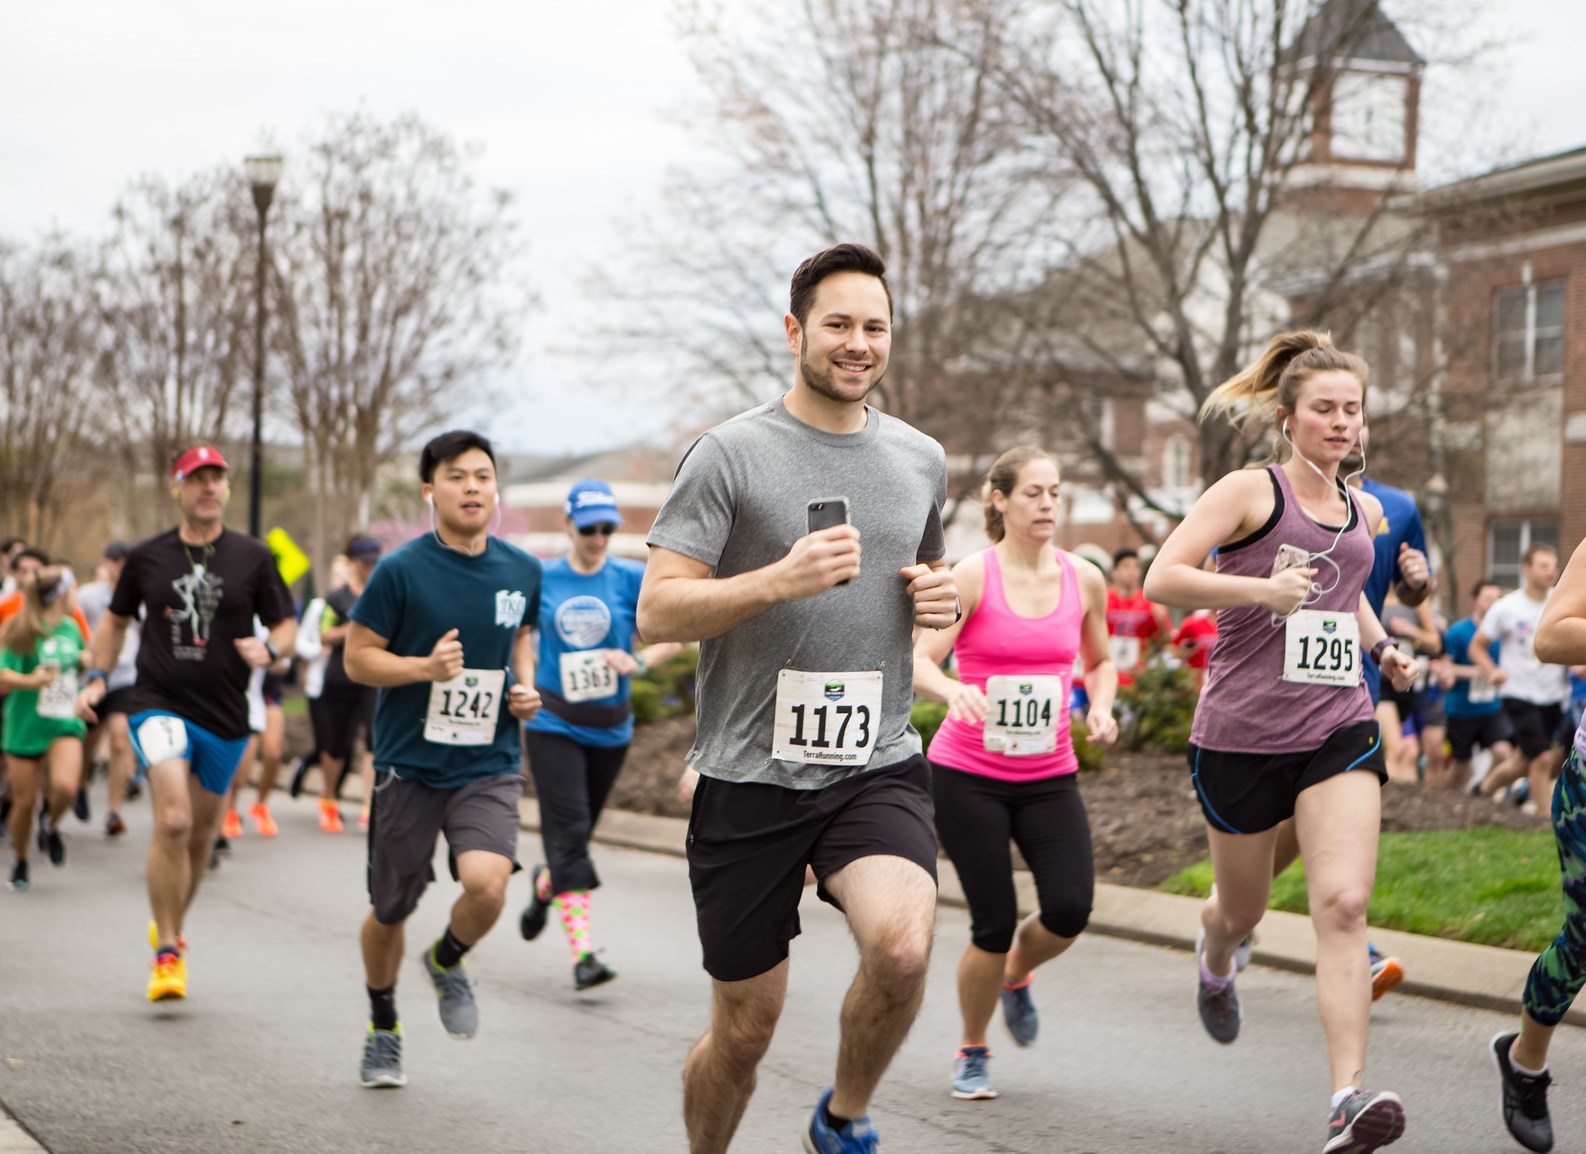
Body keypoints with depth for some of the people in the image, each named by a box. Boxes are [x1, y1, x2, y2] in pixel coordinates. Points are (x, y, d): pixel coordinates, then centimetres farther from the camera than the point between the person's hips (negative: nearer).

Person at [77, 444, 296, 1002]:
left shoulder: (253, 557, 2)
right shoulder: (147, 557, 3)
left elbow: (286, 625, 7)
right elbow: (116, 619, 18)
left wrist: (269, 649, -15)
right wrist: (97, 676, 6)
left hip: (225, 715, 2)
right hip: (159, 705, -2)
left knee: (201, 834, 13)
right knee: (172, 820, -21)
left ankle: (171, 927, 39)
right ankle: (167, 954, -12)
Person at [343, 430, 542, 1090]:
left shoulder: (522, 571, 2)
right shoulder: (401, 571, -10)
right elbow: (357, 658, -6)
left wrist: (526, 686, 3)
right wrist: (425, 667, -22)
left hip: (489, 767, 2)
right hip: (409, 765, -1)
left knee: (486, 883, -23)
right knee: (390, 911, 10)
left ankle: (448, 962, 12)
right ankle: (383, 1028, 37)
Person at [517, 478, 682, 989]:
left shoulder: (631, 579, -1)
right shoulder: (541, 580, 0)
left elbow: (674, 638, -2)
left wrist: (638, 660, -18)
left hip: (610, 730, 2)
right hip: (553, 726, -2)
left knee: (576, 832, 14)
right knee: (568, 831, -13)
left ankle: (543, 886, 48)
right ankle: (582, 952, -17)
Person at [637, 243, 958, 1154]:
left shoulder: (922, 460, 10)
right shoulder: (732, 453, -5)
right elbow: (657, 614, -10)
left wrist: (941, 598, 5)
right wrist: (781, 579, -24)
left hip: (878, 768, 2)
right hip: (751, 776, -2)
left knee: (902, 945, -26)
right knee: (745, 1030, 6)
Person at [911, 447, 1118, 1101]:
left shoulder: (1084, 579, 4)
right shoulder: (973, 576, -9)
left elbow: (1100, 660, 20)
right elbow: (919, 663, -16)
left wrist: (1101, 705, -1)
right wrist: (952, 690, -37)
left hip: (1049, 776, 3)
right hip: (968, 774, -3)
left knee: (1069, 910, -14)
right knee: (994, 926, -5)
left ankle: (1017, 975, 23)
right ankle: (972, 1053, 21)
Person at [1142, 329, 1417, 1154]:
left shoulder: (1363, 511, 13)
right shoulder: (1250, 492, -5)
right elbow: (1162, 579, -15)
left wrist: (1380, 646, 16)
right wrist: (1260, 589, -27)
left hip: (1340, 732, 3)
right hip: (1242, 736, -3)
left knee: (1343, 905, -16)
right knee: (1243, 909, 15)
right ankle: (1215, 961, 54)